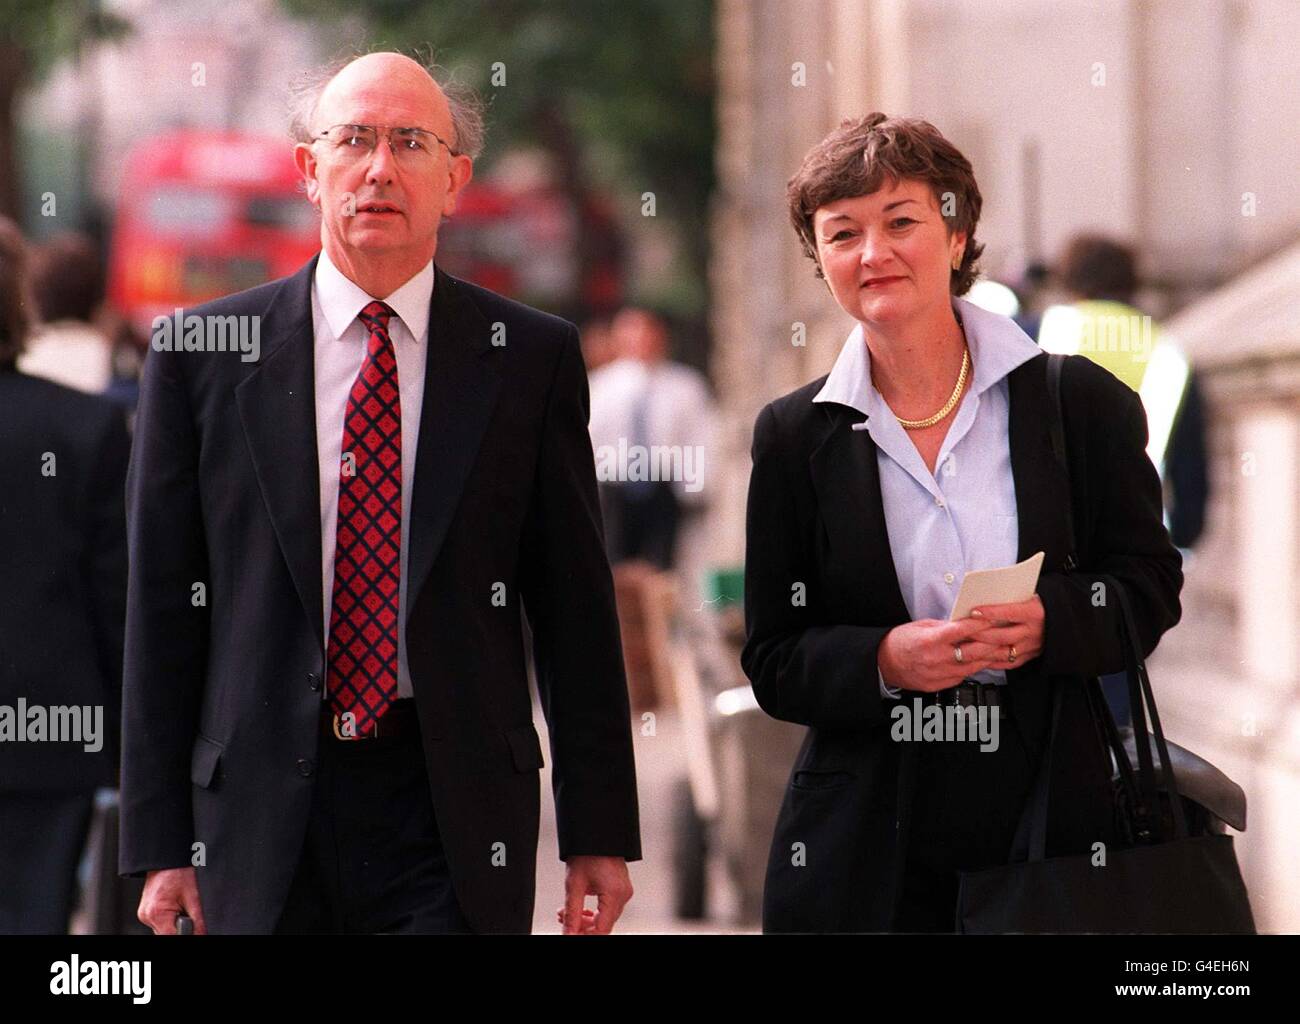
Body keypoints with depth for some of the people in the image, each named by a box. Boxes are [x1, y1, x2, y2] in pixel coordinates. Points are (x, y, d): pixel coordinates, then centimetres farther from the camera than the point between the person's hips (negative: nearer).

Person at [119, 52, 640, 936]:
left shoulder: (532, 357, 4)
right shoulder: (201, 357, 4)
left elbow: (577, 607, 4)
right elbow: (162, 611, 4)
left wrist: (600, 832, 2)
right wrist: (161, 844, 1)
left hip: (456, 828, 0)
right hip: (261, 817, 1)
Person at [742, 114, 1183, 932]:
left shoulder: (1085, 404, 2)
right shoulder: (795, 435, 4)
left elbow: (1152, 585, 4)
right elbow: (774, 663, 3)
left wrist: (1050, 622, -16)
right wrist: (885, 661, -17)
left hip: (1055, 816, 0)